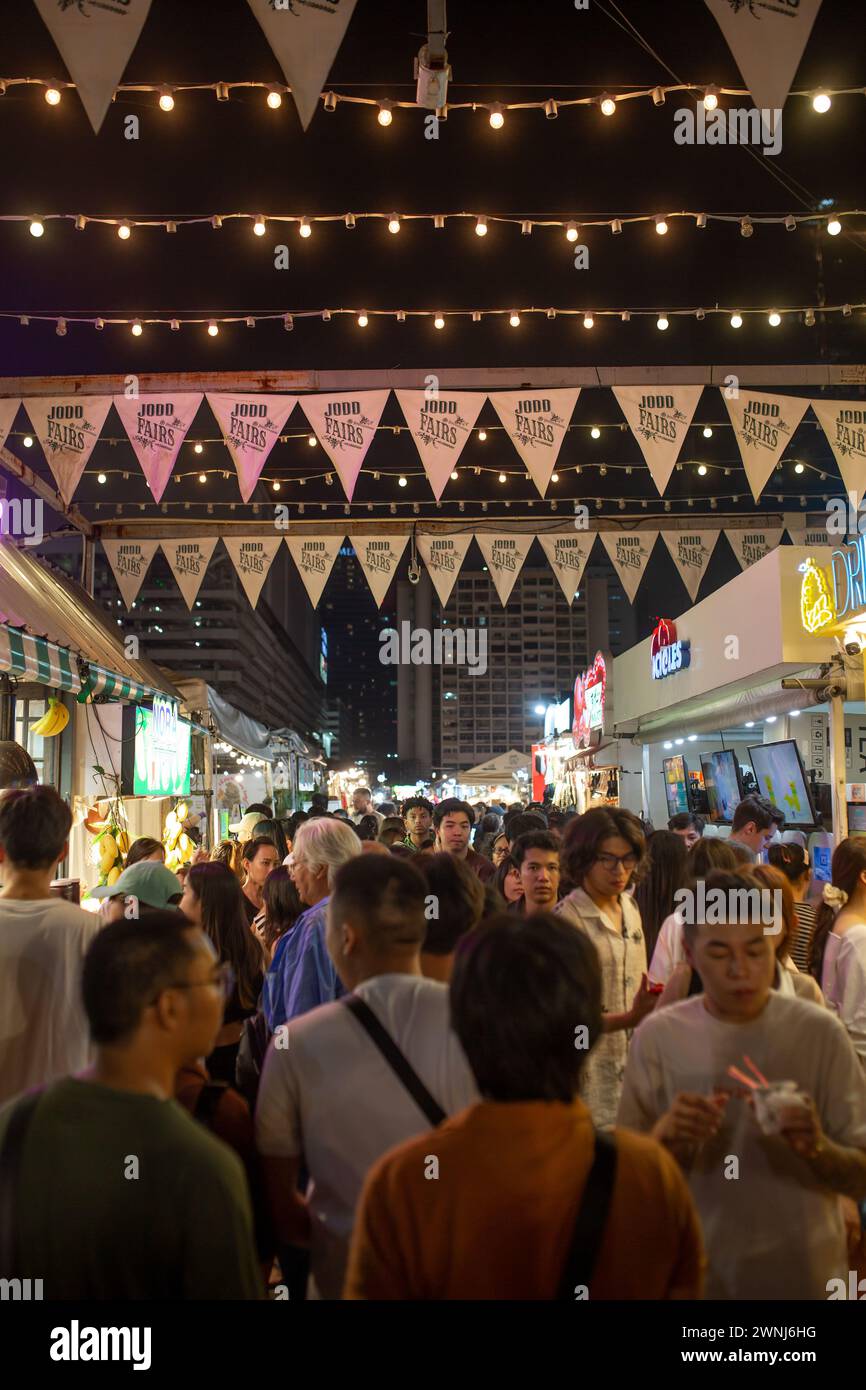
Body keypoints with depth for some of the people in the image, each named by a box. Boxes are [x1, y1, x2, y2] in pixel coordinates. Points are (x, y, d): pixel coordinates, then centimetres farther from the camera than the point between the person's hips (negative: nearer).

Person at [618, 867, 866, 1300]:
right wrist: (663, 1137, -24)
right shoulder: (656, 1037, -9)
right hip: (697, 1275, 1)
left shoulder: (820, 1033, -11)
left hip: (802, 1274, 0)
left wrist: (817, 1148, -28)